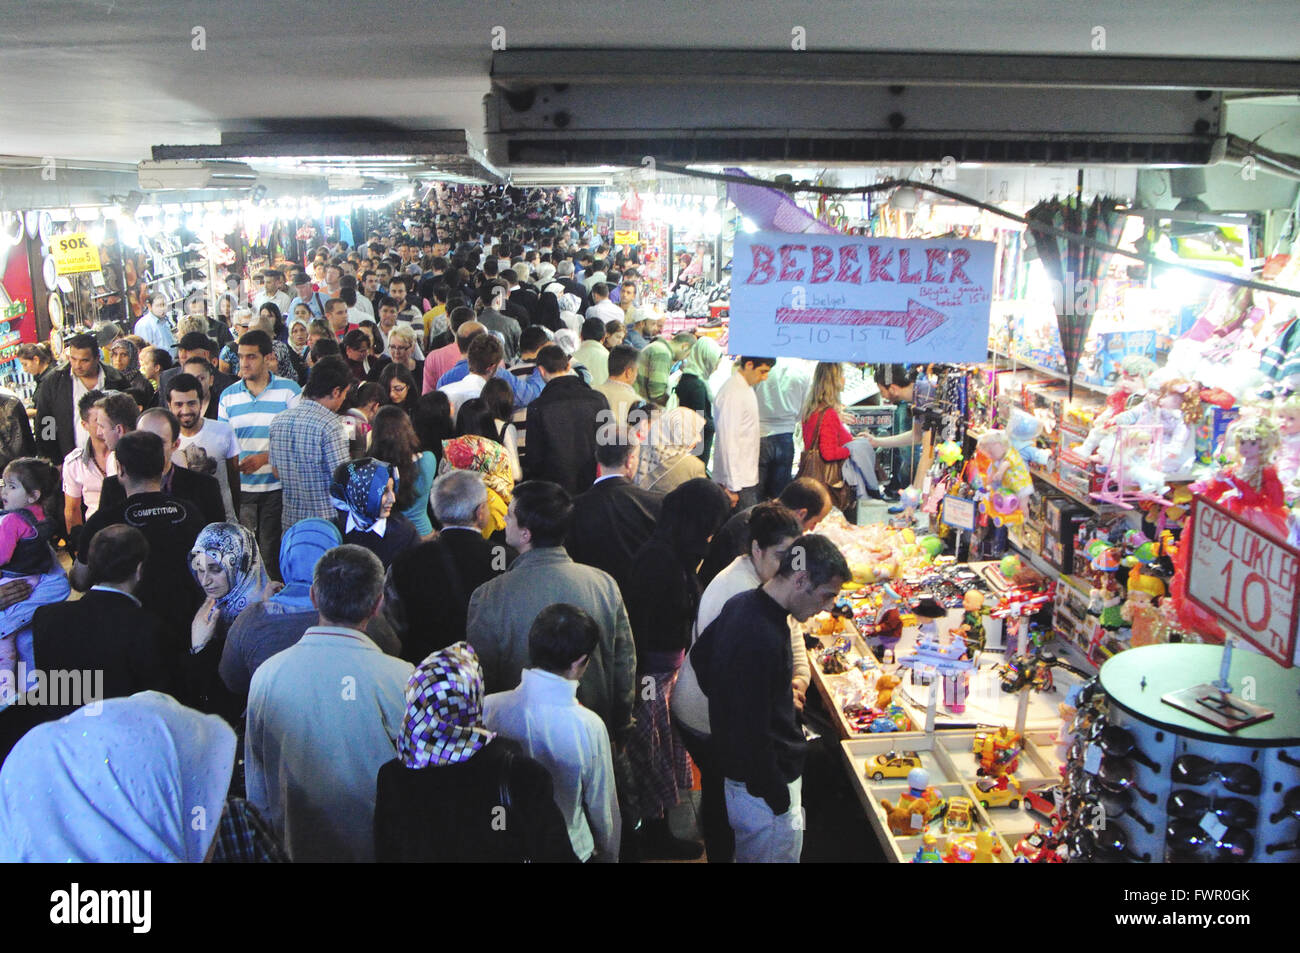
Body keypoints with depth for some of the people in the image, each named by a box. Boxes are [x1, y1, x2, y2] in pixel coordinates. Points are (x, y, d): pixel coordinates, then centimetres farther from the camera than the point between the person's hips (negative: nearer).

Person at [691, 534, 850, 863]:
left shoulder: (741, 603, -1)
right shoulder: (763, 640, -32)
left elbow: (700, 655, 17)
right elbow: (752, 736, -29)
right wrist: (779, 799, -18)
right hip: (764, 792, -9)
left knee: (747, 853, 27)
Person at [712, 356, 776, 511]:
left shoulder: (747, 389, 13)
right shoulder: (732, 393, -17)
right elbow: (728, 441, -20)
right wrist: (732, 486, -21)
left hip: (748, 479, 9)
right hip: (738, 482, -9)